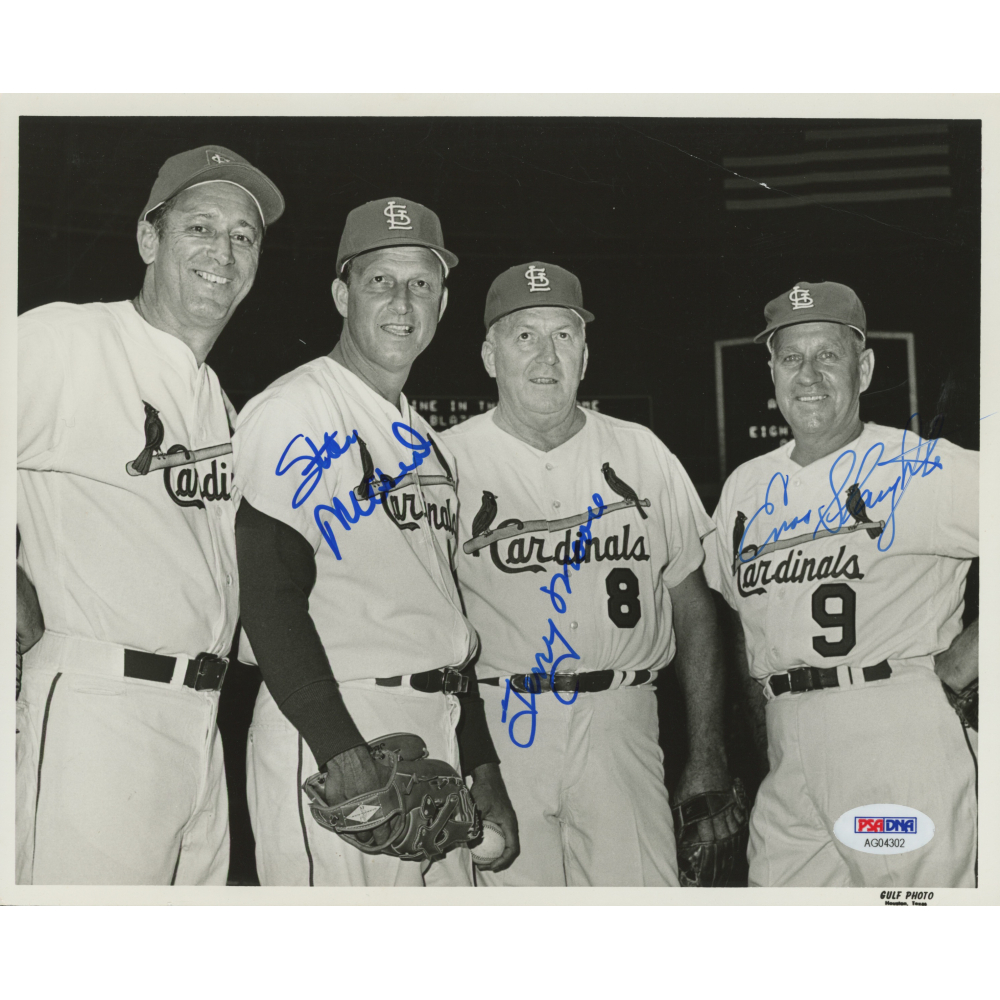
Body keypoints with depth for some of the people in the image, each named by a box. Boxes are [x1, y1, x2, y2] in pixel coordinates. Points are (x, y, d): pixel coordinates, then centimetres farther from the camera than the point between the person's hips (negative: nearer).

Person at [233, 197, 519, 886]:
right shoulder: (291, 413, -7)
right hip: (330, 732, -8)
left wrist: (483, 770, 17)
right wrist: (343, 753, -23)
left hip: (440, 733, 8)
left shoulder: (429, 441, 19)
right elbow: (270, 595, -16)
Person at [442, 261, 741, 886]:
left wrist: (709, 756, 9)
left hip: (619, 727, 2)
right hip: (493, 730, -2)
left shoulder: (643, 455, 11)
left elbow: (693, 609, 13)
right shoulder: (448, 460, 2)